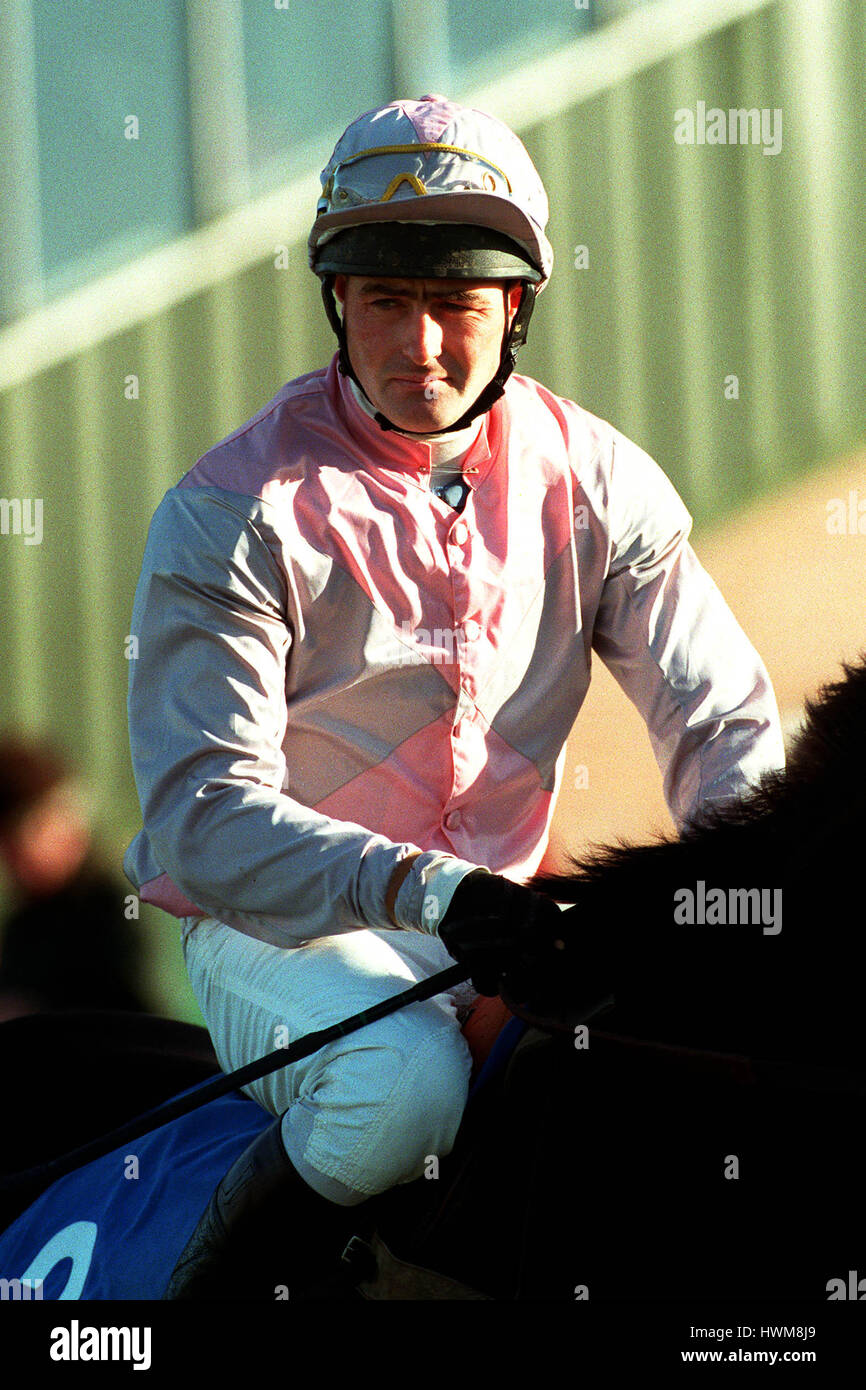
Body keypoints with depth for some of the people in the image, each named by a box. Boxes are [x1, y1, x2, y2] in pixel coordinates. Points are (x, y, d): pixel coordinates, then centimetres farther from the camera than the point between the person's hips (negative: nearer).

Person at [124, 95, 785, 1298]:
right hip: (275, 928, -5)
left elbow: (722, 717, 5)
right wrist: (427, 892, -33)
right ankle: (264, 1234, -6)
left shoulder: (594, 481, 2)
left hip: (503, 919, 5)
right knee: (406, 1084, -35)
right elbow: (204, 814, -18)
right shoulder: (237, 512, -11)